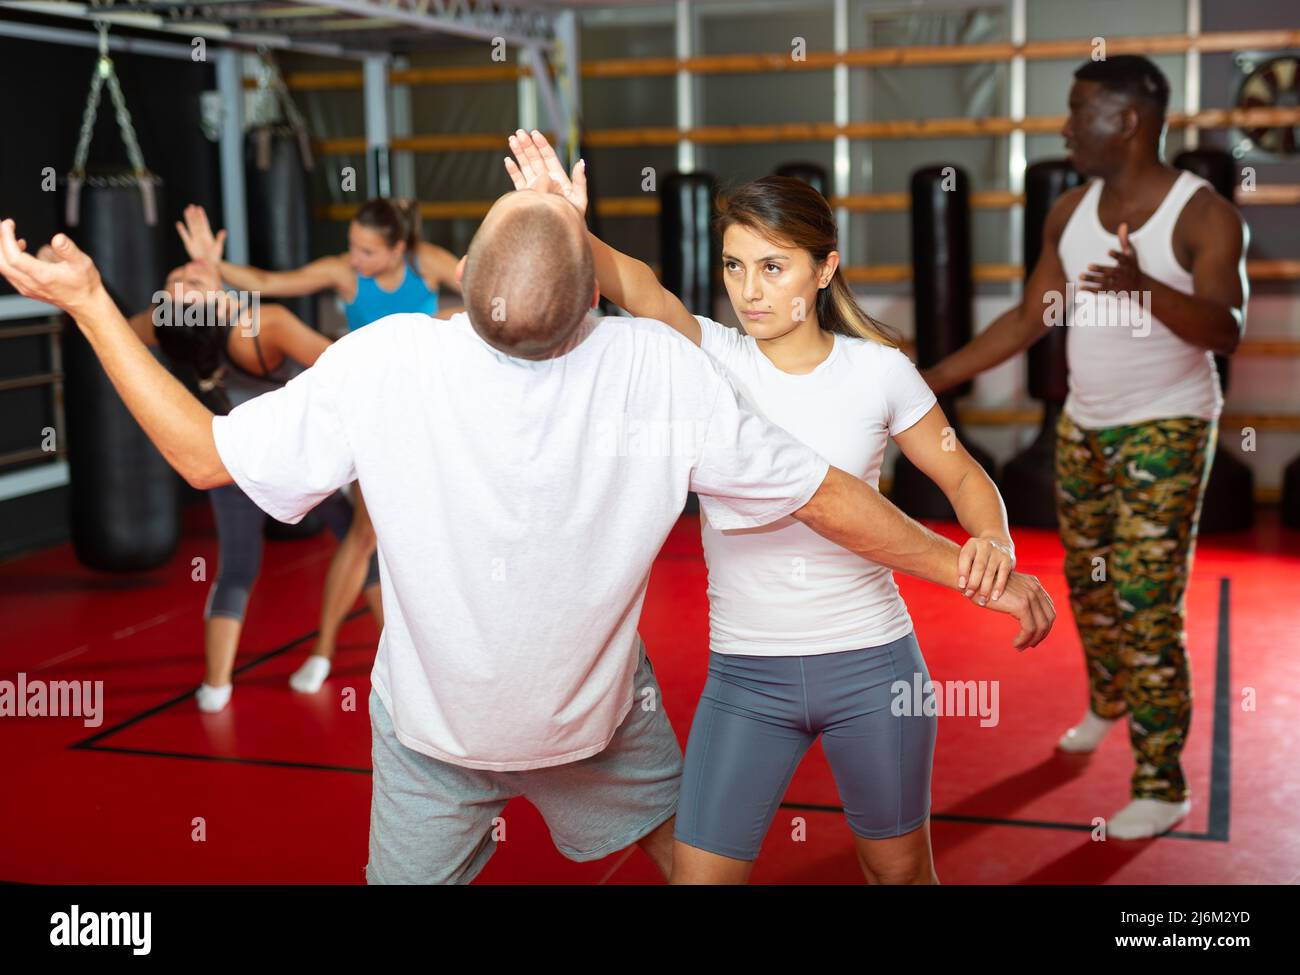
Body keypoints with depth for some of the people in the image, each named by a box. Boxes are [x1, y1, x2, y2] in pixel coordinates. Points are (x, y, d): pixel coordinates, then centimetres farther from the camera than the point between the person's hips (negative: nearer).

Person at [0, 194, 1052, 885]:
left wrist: (86, 299, -10)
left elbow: (205, 454, -16)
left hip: (431, 736, 1)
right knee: (690, 852, 27)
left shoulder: (385, 364, -28)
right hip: (600, 716, 0)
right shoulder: (662, 369, -25)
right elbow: (829, 496, -17)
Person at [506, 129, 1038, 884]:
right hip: (746, 673, 0)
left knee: (899, 866, 16)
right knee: (700, 872, 0)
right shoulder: (713, 358, -5)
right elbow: (634, 284, -24)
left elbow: (962, 475, 6)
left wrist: (992, 541, -15)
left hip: (870, 660, 0)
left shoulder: (878, 371, -4)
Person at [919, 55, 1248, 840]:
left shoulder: (1206, 215, -15)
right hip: (1083, 428, 6)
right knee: (1088, 585, 18)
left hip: (1166, 432, -6)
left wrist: (1146, 288, -42)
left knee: (1146, 605, -9)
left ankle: (1162, 786, 2)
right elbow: (1030, 318, 8)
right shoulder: (1071, 213, 3)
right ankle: (1107, 703, 45)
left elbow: (1227, 332, -25)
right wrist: (933, 378, 5)